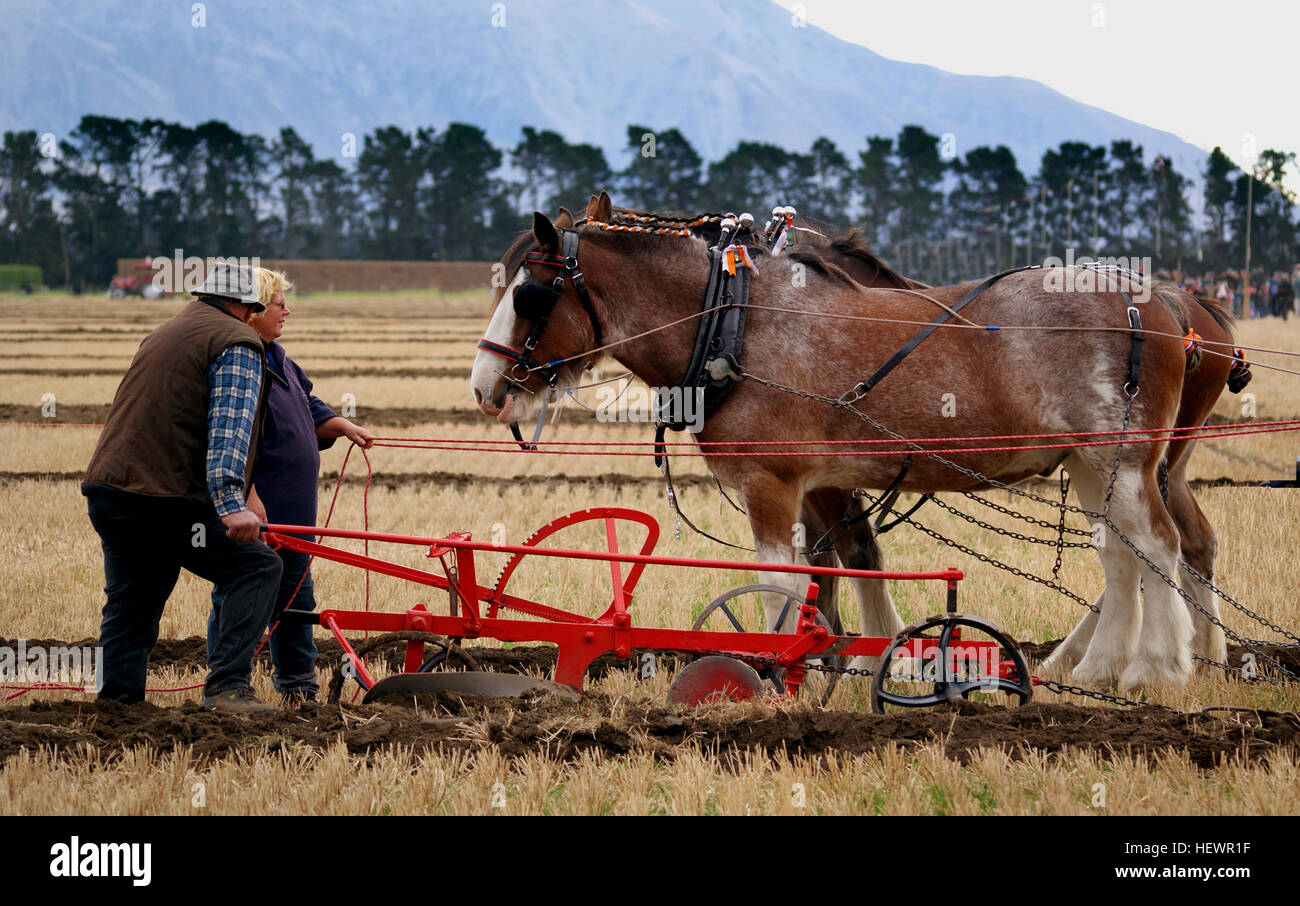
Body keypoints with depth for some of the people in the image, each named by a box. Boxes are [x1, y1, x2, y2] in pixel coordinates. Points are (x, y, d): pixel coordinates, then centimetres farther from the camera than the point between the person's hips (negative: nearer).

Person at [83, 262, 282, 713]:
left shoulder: (164, 333, 27)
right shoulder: (238, 342, -2)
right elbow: (229, 426, -17)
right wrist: (231, 502, -26)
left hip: (106, 490, 9)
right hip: (164, 500, -9)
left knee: (130, 606, 17)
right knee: (256, 567, -4)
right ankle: (227, 687, -14)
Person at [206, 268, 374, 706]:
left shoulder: (276, 357, 15)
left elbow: (308, 410, 28)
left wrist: (341, 425, 11)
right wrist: (247, 497, -26)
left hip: (293, 504, 10)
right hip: (252, 506, -10)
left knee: (295, 593, 16)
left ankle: (297, 685, 27)